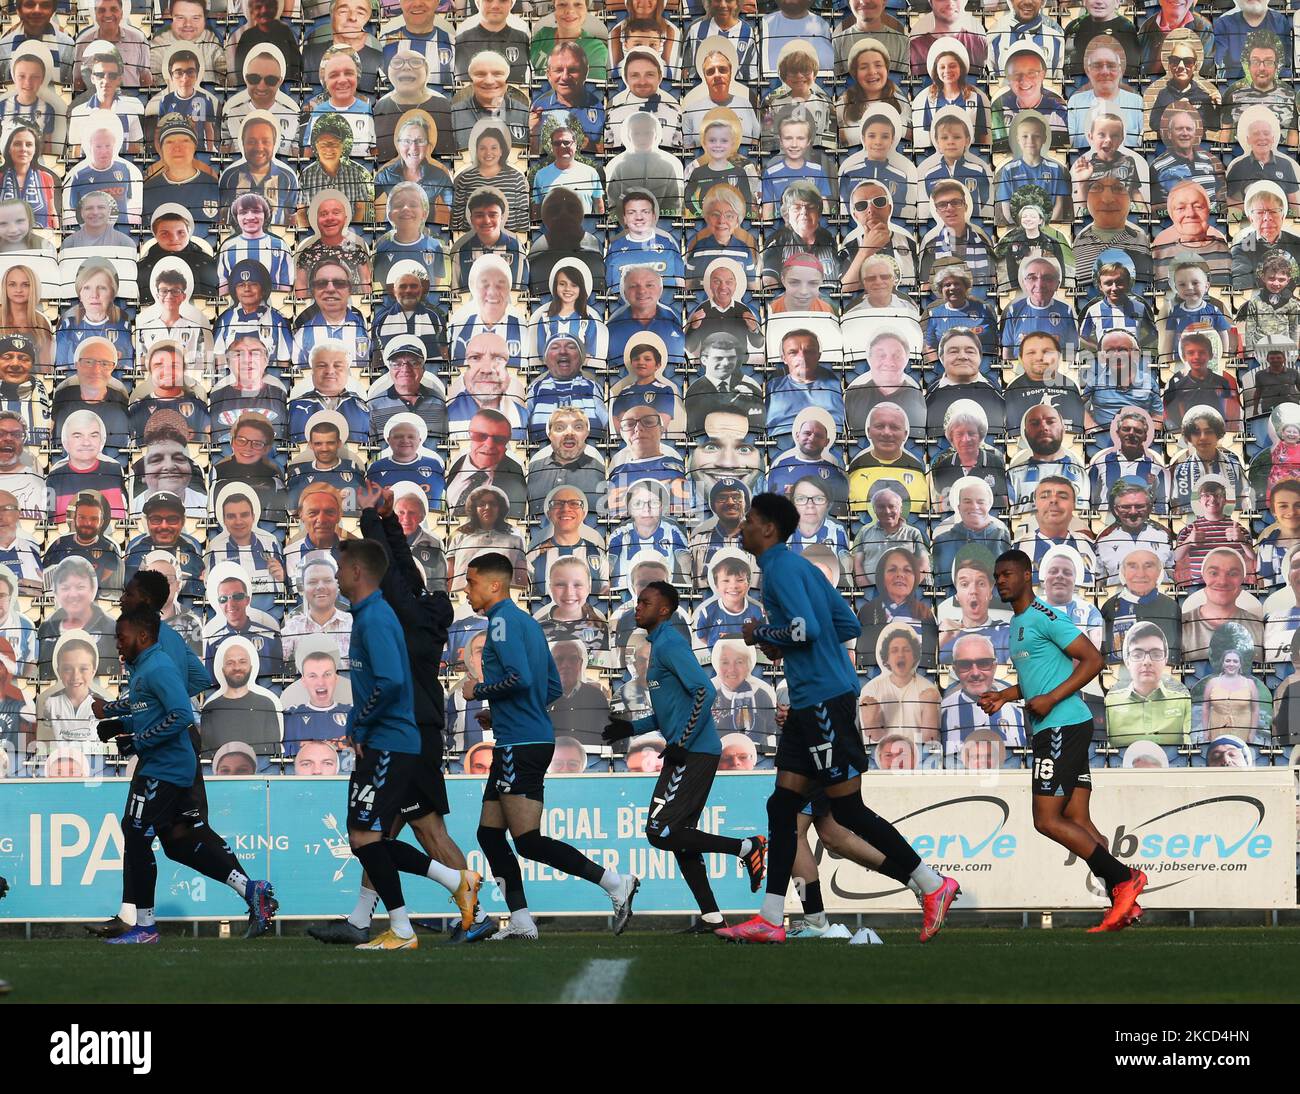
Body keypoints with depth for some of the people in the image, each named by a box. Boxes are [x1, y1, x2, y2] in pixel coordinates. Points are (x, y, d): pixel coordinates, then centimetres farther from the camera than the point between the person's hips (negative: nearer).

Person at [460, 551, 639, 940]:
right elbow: (554, 688, 21)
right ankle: (521, 922, 8)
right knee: (490, 833, 11)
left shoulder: (503, 621, -11)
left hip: (520, 744, -10)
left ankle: (616, 883, -13)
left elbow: (520, 678, -23)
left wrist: (479, 690, -8)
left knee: (528, 840, -11)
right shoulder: (526, 622, 19)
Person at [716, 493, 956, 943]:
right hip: (809, 703, 10)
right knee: (782, 805, 7)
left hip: (825, 699, -10)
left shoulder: (781, 568, -11)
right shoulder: (798, 566, 18)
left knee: (848, 809, -6)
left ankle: (934, 886, 0)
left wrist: (761, 634, -7)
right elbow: (849, 625, 20)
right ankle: (770, 919, 5)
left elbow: (804, 629, -24)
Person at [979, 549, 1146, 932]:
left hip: (1062, 726, -10)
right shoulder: (1017, 624, 20)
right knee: (1077, 821, 4)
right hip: (1058, 730, 10)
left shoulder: (1044, 618, -10)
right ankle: (1123, 904, 0)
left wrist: (1050, 699, -19)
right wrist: (1004, 697, 16)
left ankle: (1125, 879, -10)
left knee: (1047, 820, -11)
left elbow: (1093, 660, -15)